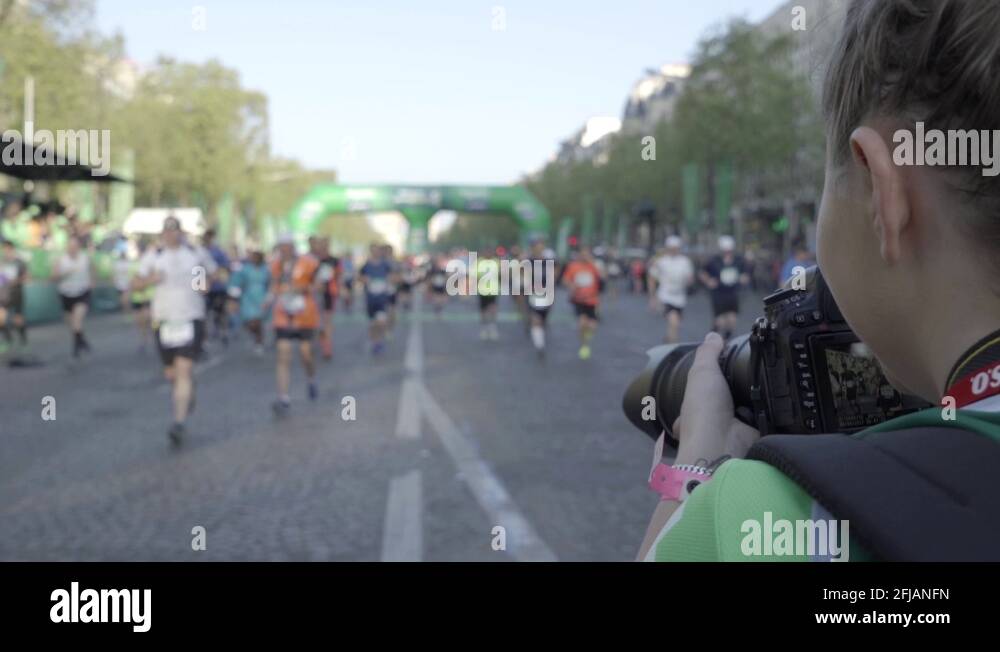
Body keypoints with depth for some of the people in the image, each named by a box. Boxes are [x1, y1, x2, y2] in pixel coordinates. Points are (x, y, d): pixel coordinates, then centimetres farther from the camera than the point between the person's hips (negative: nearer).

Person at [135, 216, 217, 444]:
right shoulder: (153, 256, 4)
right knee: (170, 373, 13)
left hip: (191, 319, -2)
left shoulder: (196, 253, 3)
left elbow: (211, 270, 21)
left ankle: (179, 423, -17)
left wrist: (206, 283, 0)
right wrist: (150, 279, -14)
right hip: (163, 320, 2)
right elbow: (137, 283, 8)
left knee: (184, 370, -15)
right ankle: (187, 395, 47)